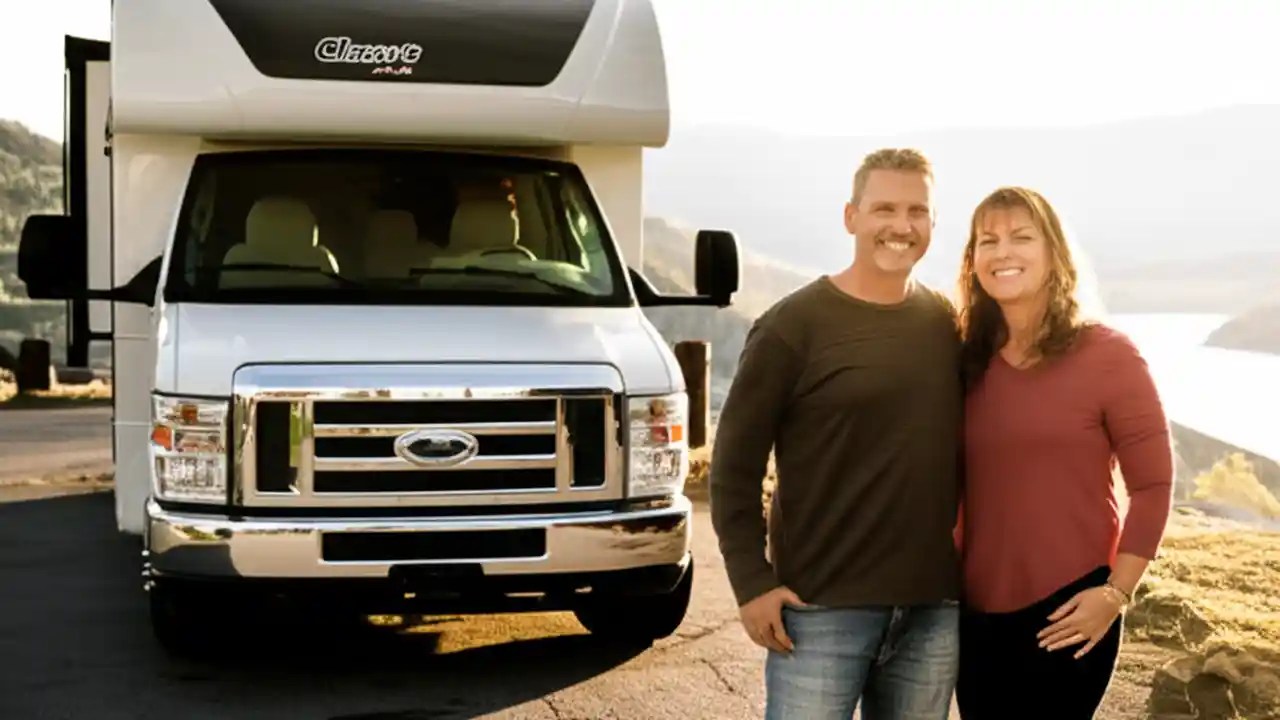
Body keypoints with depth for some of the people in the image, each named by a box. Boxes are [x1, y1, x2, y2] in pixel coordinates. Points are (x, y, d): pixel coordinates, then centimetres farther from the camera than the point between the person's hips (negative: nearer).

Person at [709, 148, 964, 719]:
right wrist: (752, 582, -11)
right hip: (822, 607, -4)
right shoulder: (793, 326, -6)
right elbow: (734, 462, -6)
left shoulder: (946, 323, 7)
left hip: (934, 607, 5)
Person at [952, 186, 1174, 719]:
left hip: (1067, 611, -4)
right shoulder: (970, 360, 5)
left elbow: (1153, 484, -8)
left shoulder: (1107, 354, -8)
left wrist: (1117, 592, -12)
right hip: (978, 609, 5)